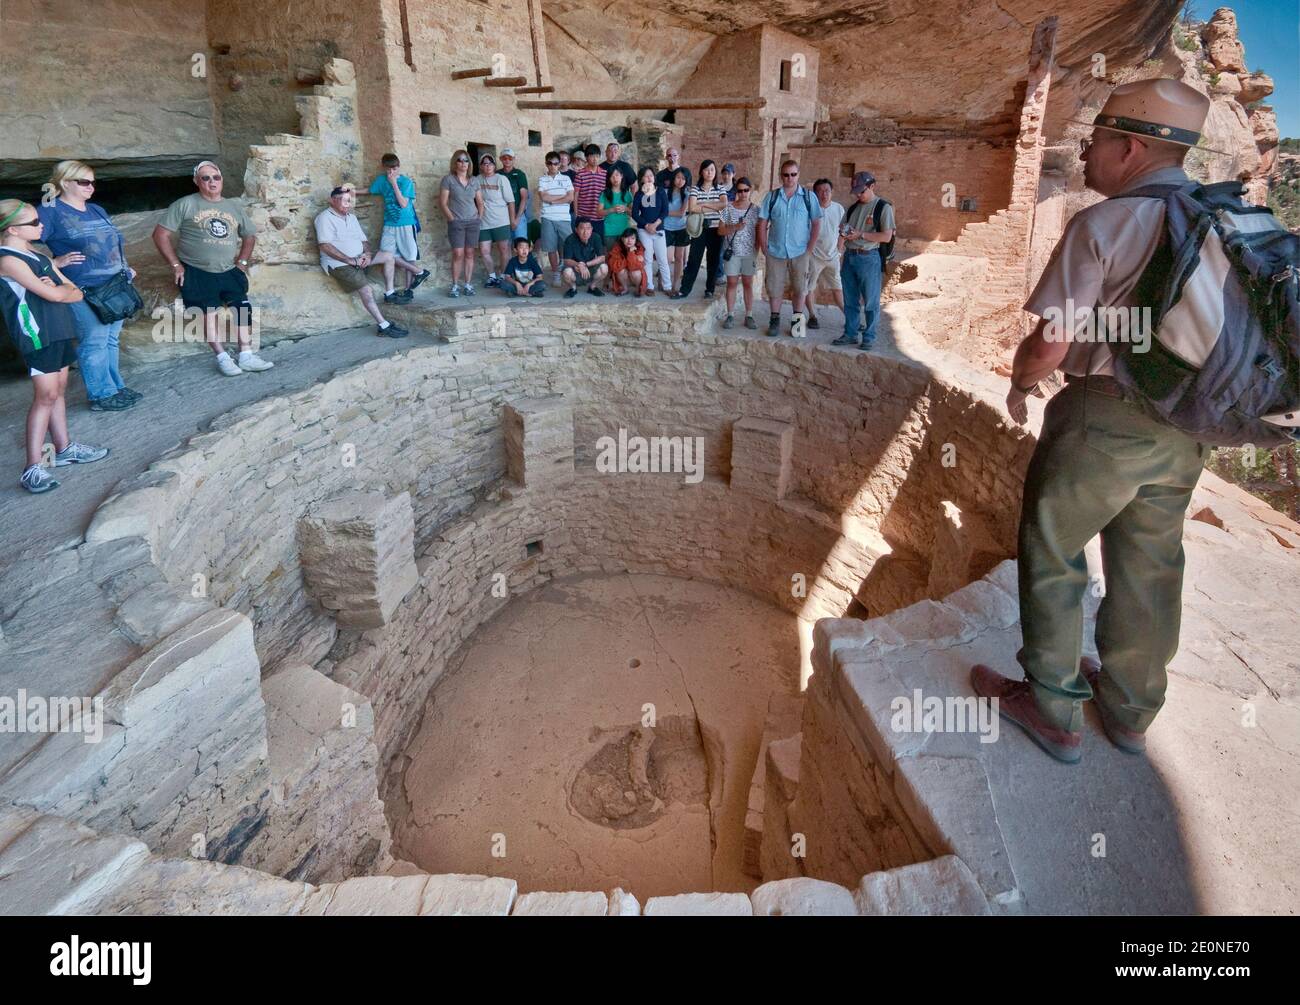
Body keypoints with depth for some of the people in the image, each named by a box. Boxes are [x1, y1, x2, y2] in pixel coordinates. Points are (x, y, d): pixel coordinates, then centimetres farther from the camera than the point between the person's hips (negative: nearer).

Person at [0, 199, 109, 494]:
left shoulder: (38, 256, 13)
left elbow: (77, 293, 9)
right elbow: (53, 295, -19)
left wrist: (57, 288, -11)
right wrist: (62, 287, 3)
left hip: (59, 331, 8)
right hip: (37, 335, -8)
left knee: (58, 390, 14)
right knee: (45, 395, -10)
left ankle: (64, 449, 25)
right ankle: (33, 468, -8)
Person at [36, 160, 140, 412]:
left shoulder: (96, 210, 16)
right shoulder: (50, 212, -8)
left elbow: (113, 242, 26)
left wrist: (126, 268, 13)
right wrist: (55, 263, -18)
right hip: (85, 290, -7)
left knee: (110, 339, 14)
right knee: (94, 342, -2)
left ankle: (116, 387, 23)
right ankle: (101, 395, 5)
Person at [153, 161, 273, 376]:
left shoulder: (234, 207, 12)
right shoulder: (185, 205, -3)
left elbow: (249, 235, 23)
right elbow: (160, 235, -4)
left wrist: (242, 261, 10)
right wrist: (175, 265, -9)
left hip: (229, 272, 4)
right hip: (197, 272, -4)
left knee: (243, 308, -6)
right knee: (210, 312, -7)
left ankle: (246, 356, -3)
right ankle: (222, 358, -3)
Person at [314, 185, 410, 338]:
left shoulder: (351, 217, 17)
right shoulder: (325, 217, -8)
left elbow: (364, 240, 18)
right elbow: (324, 245, -19)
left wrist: (367, 254, -6)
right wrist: (350, 260, -22)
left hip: (358, 260, 8)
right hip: (339, 263, -8)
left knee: (389, 255, 0)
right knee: (366, 290, -25)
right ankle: (384, 326, -23)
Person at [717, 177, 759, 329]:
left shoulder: (755, 210, 1)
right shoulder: (728, 209, -1)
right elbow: (720, 230, -1)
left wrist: (757, 253, -1)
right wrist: (735, 227, -17)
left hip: (749, 252, 1)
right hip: (732, 251, 0)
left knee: (748, 284, 6)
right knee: (732, 283, 3)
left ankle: (749, 316, 11)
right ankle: (730, 315, 9)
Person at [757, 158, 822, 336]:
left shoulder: (808, 197, 0)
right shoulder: (772, 197, 2)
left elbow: (817, 224, 1)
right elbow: (763, 223, 4)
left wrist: (809, 248, -5)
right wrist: (764, 247, -2)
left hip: (800, 253, -1)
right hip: (775, 252, 1)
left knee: (799, 288, 6)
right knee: (774, 288, 6)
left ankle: (797, 321, 17)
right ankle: (774, 320, 18)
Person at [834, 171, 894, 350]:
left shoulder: (883, 208, -4)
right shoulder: (853, 208, 14)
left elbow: (886, 236, -11)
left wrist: (860, 235, -16)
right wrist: (845, 233, -2)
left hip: (869, 258, -6)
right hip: (849, 257, 6)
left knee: (870, 302, 0)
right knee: (850, 300, 11)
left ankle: (869, 336, 8)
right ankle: (850, 334, 20)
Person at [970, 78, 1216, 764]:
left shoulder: (1103, 224, -15)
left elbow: (1048, 346, -19)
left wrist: (1019, 385, 2)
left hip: (1102, 419, -7)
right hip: (1186, 428, 7)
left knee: (1051, 555, 9)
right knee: (1148, 566, 17)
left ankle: (1052, 709, 19)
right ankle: (1129, 710, 33)